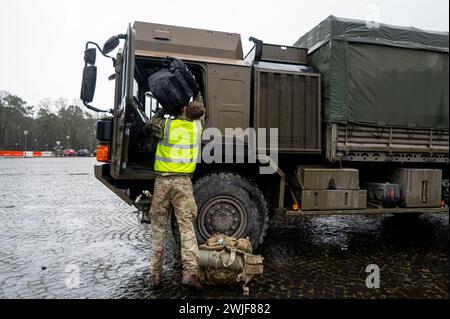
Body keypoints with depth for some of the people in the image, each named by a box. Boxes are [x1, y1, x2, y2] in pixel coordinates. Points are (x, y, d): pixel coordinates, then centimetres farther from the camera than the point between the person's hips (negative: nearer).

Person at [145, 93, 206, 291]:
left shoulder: (167, 125, -4)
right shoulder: (197, 126, 3)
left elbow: (149, 126, 17)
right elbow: (201, 108, 24)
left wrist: (163, 111, 24)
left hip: (162, 180, 0)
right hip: (183, 181, 1)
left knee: (158, 227, 9)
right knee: (186, 225, -2)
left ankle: (155, 274, 13)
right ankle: (190, 272, -12)